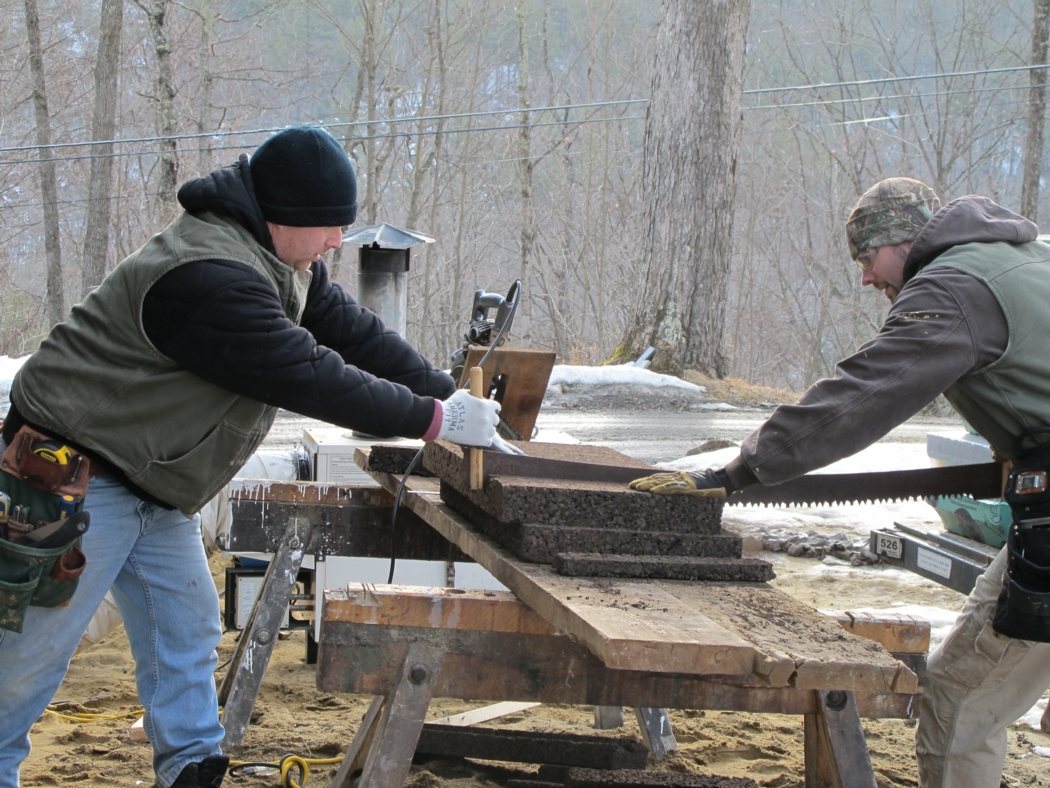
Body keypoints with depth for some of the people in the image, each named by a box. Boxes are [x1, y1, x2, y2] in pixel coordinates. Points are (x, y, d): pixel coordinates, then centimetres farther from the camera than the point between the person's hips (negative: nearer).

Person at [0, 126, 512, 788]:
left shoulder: (283, 262, 4)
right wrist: (433, 419, -24)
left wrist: (448, 393, -2)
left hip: (153, 485, 10)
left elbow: (353, 331, 7)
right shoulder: (209, 278, -30)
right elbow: (312, 377, -30)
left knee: (186, 627, 11)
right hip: (82, 476, -10)